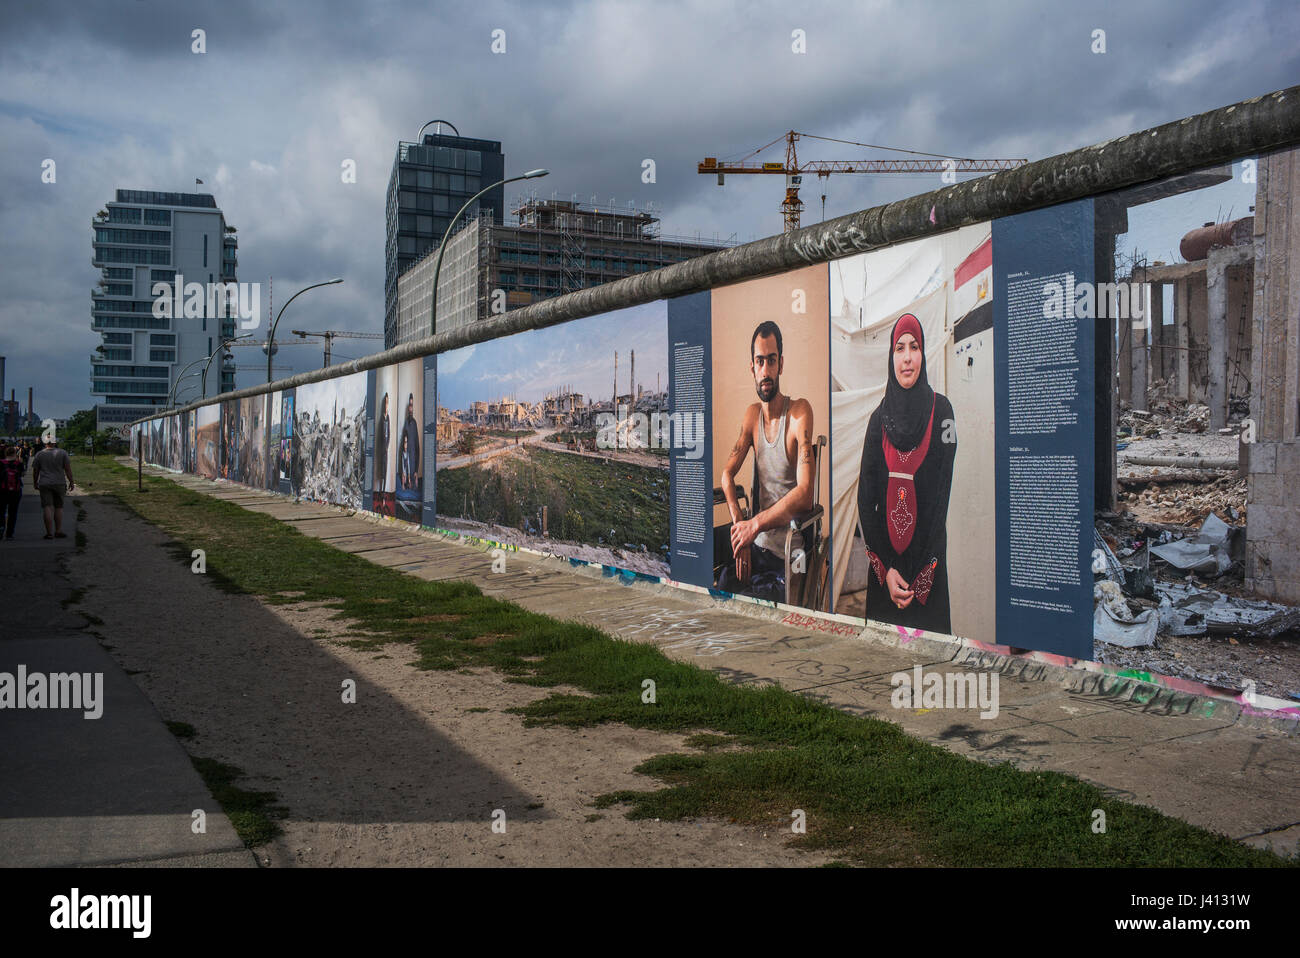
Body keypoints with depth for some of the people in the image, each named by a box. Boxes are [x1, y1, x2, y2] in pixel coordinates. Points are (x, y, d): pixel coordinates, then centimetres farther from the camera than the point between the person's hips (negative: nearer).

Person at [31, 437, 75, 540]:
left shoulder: (39, 454, 3)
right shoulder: (62, 453, 0)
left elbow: (35, 471, 6)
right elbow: (68, 469, -3)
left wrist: (35, 483, 19)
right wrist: (71, 482, 3)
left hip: (44, 484, 0)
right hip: (59, 483, 0)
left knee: (47, 508, -3)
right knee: (59, 507, 11)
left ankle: (49, 532, -7)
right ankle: (59, 531, 10)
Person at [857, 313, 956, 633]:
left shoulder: (940, 409, -3)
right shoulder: (880, 417, 4)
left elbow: (943, 490, -8)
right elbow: (865, 496, 1)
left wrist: (920, 578, -14)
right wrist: (886, 569, -10)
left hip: (927, 554, -2)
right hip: (884, 554, 2)